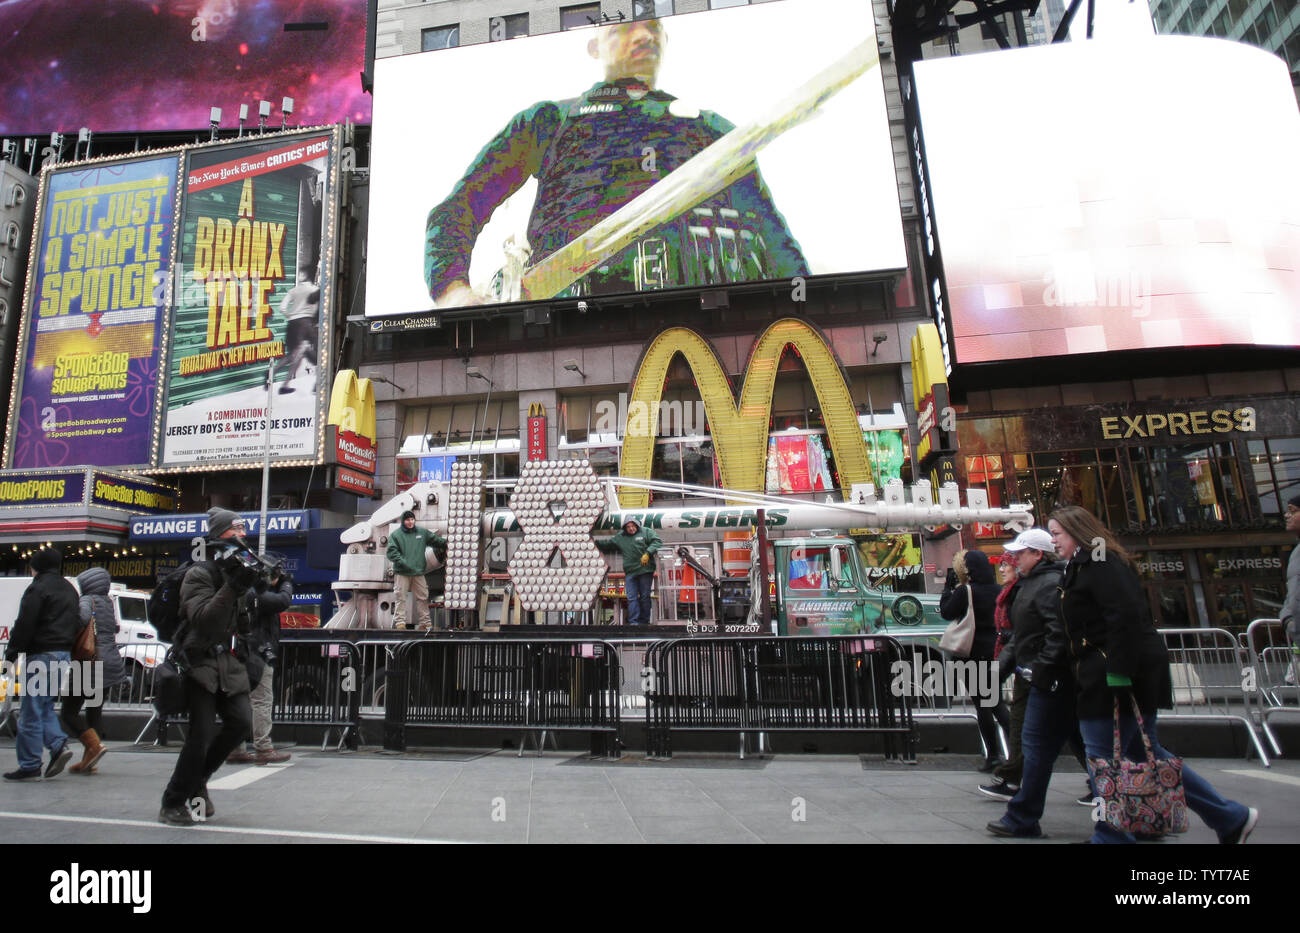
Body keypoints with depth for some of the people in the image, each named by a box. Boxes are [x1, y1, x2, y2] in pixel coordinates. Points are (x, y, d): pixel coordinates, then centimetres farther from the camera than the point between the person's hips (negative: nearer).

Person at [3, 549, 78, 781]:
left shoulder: (38, 588, -10)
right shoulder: (68, 589, 17)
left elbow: (25, 624, -14)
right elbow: (76, 623, 20)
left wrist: (12, 652, -6)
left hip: (41, 655, -8)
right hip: (64, 654, 8)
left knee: (31, 710, -1)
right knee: (45, 706, 17)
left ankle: (29, 765, 3)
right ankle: (59, 746, 1)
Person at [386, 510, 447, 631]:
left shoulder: (423, 532, 13)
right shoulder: (396, 535, 1)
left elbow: (436, 540, 21)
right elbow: (392, 552, -7)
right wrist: (403, 563, -17)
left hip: (418, 572, 3)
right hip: (401, 573, -3)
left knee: (423, 597, 5)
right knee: (400, 597, -4)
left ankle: (424, 623, 12)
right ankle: (400, 622, 2)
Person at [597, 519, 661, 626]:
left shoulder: (646, 532, 3)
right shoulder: (620, 537, 14)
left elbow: (657, 542, -6)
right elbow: (606, 544, 23)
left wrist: (648, 553, -17)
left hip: (645, 570, -3)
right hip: (630, 572, 3)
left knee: (645, 596, 2)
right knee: (631, 598, -2)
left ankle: (644, 622, 9)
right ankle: (633, 622, -3)